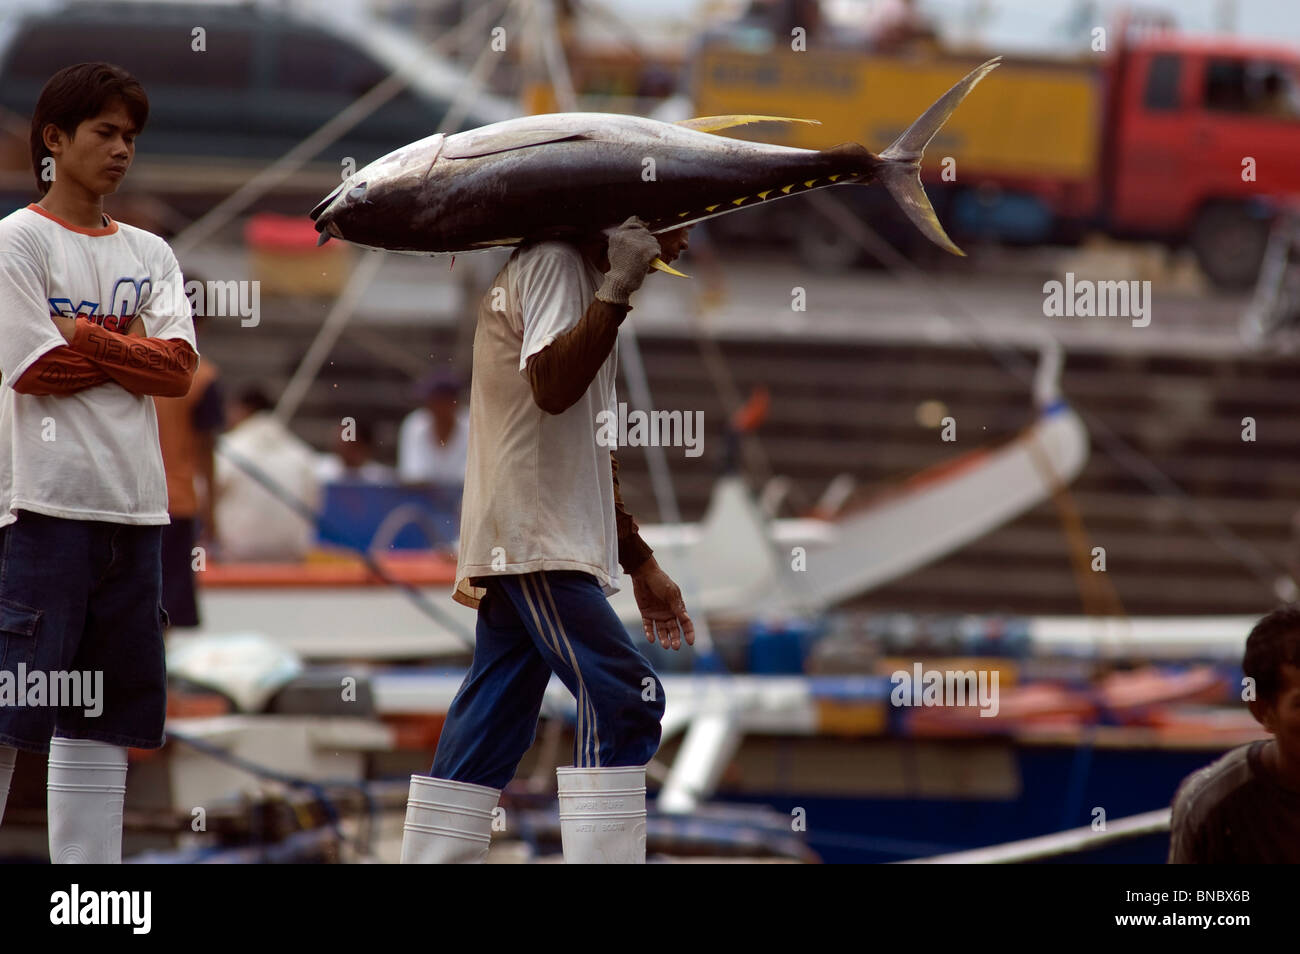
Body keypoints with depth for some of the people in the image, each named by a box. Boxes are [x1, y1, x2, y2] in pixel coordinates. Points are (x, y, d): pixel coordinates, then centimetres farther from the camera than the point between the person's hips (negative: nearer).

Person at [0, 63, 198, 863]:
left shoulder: (149, 255, 16)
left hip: (134, 509, 6)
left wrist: (86, 341, -7)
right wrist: (130, 349, -1)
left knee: (104, 719, 6)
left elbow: (178, 369, 2)